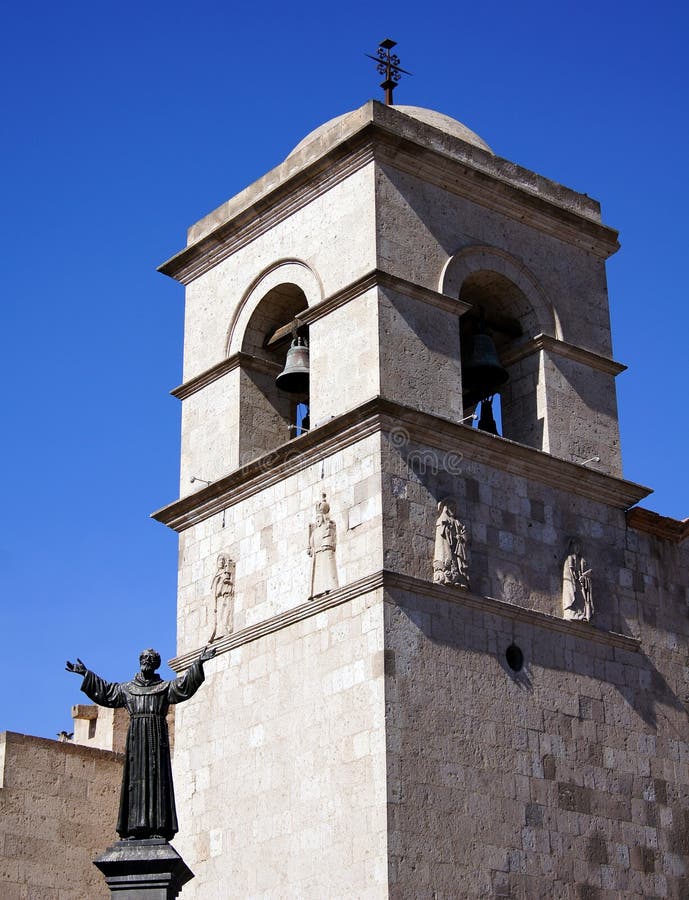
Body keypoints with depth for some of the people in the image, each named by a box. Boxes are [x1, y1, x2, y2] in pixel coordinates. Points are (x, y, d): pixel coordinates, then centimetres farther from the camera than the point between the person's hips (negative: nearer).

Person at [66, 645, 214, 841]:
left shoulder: (165, 687, 12)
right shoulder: (127, 688, 19)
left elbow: (184, 685, -2)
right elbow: (105, 691, 27)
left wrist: (198, 665, -13)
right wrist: (86, 674, 27)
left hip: (156, 735, -2)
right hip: (136, 736, 2)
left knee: (157, 778, -10)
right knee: (135, 778, -5)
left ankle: (158, 828, -16)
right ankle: (135, 829, -8)